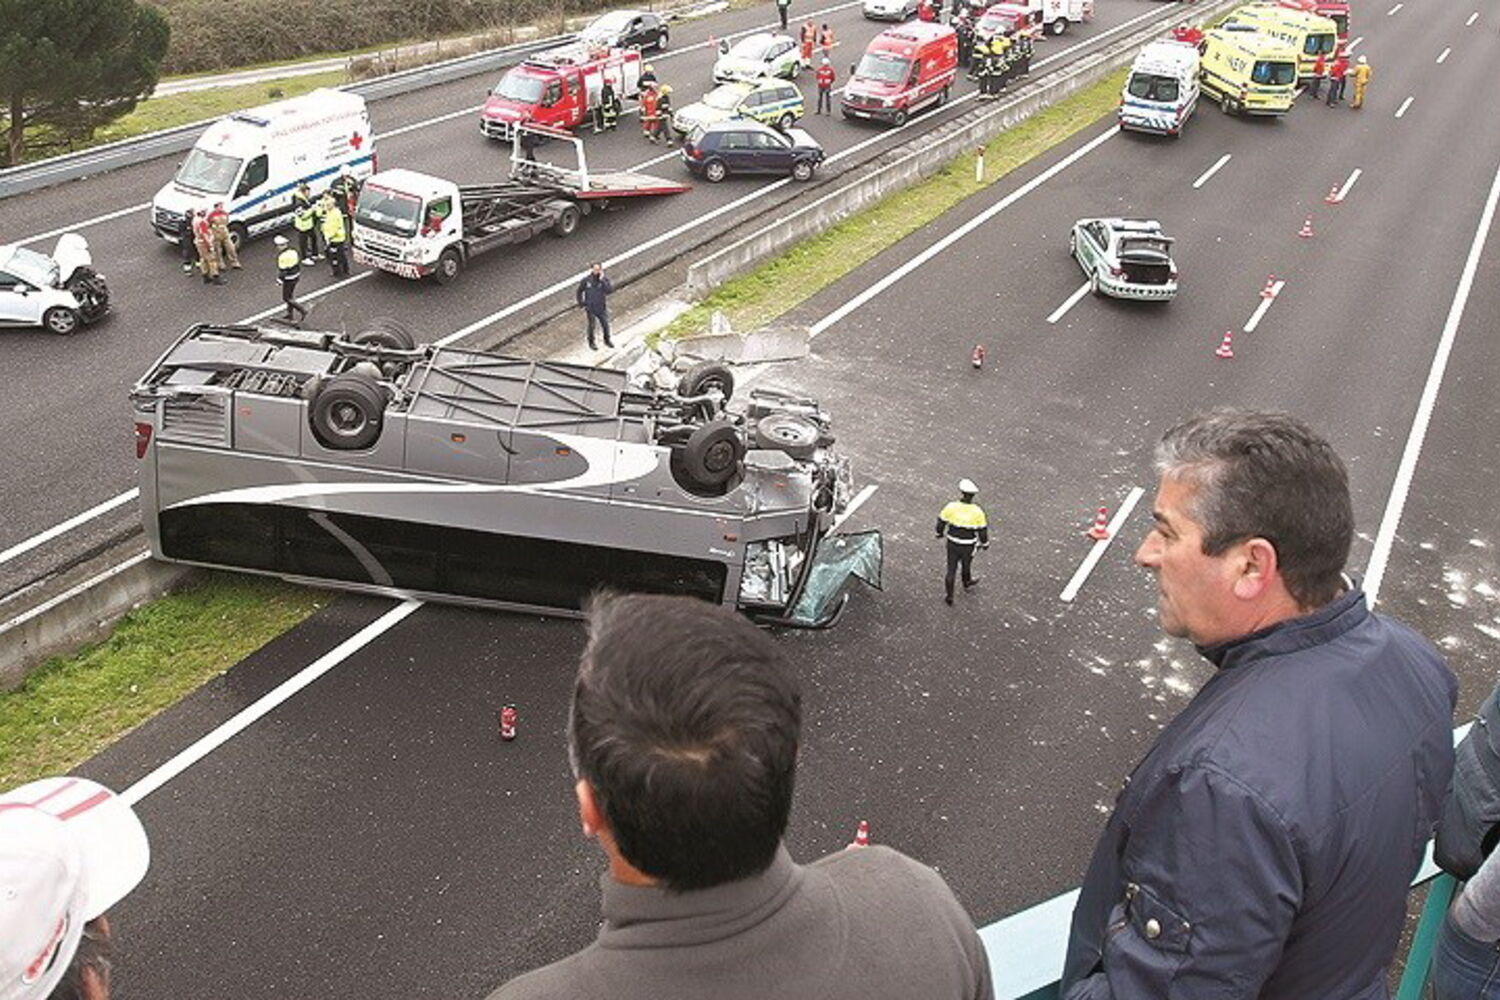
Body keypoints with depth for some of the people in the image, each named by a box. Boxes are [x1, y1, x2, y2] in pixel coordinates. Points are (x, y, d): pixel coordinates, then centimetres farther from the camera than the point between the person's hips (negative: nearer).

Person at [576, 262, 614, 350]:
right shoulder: (586, 280, -14)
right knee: (591, 326, 13)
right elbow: (579, 291, 0)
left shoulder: (604, 280, -13)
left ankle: (607, 340, 38)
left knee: (605, 325, 13)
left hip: (601, 308, 1)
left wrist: (602, 280, -32)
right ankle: (591, 343, 34)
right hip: (591, 309, -1)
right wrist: (581, 304, -3)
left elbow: (610, 291, -28)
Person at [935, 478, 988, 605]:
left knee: (951, 569, 16)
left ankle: (948, 596, 20)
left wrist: (940, 533, 14)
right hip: (968, 547, 0)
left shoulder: (951, 507, -22)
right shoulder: (978, 512, -23)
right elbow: (982, 531, -13)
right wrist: (984, 543, 7)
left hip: (952, 545, 0)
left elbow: (941, 522, -8)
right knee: (966, 564, 28)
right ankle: (967, 582, 57)